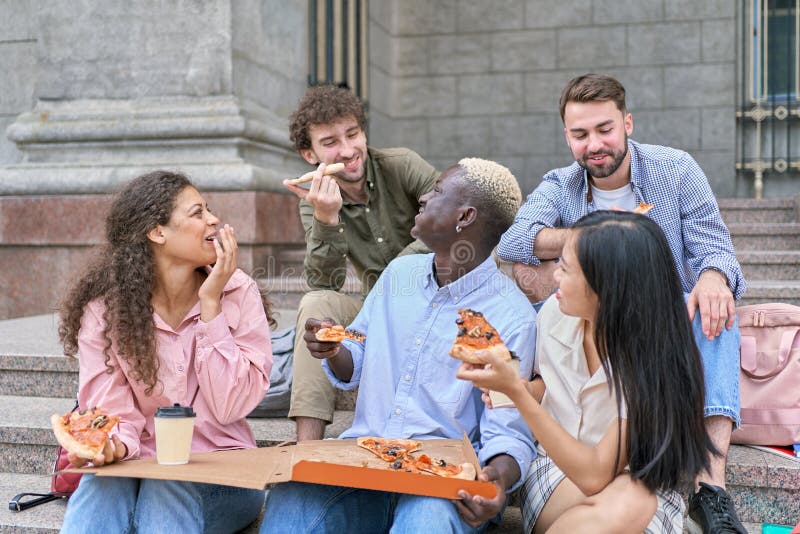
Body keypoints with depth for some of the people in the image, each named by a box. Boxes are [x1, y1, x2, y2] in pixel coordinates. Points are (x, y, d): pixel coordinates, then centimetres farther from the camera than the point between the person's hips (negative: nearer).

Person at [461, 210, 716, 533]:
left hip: (641, 487, -2)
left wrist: (516, 391, -31)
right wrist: (509, 383, -13)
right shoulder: (555, 313, -11)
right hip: (555, 467, 2)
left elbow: (595, 476, -26)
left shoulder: (654, 359, -25)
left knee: (630, 503, -37)